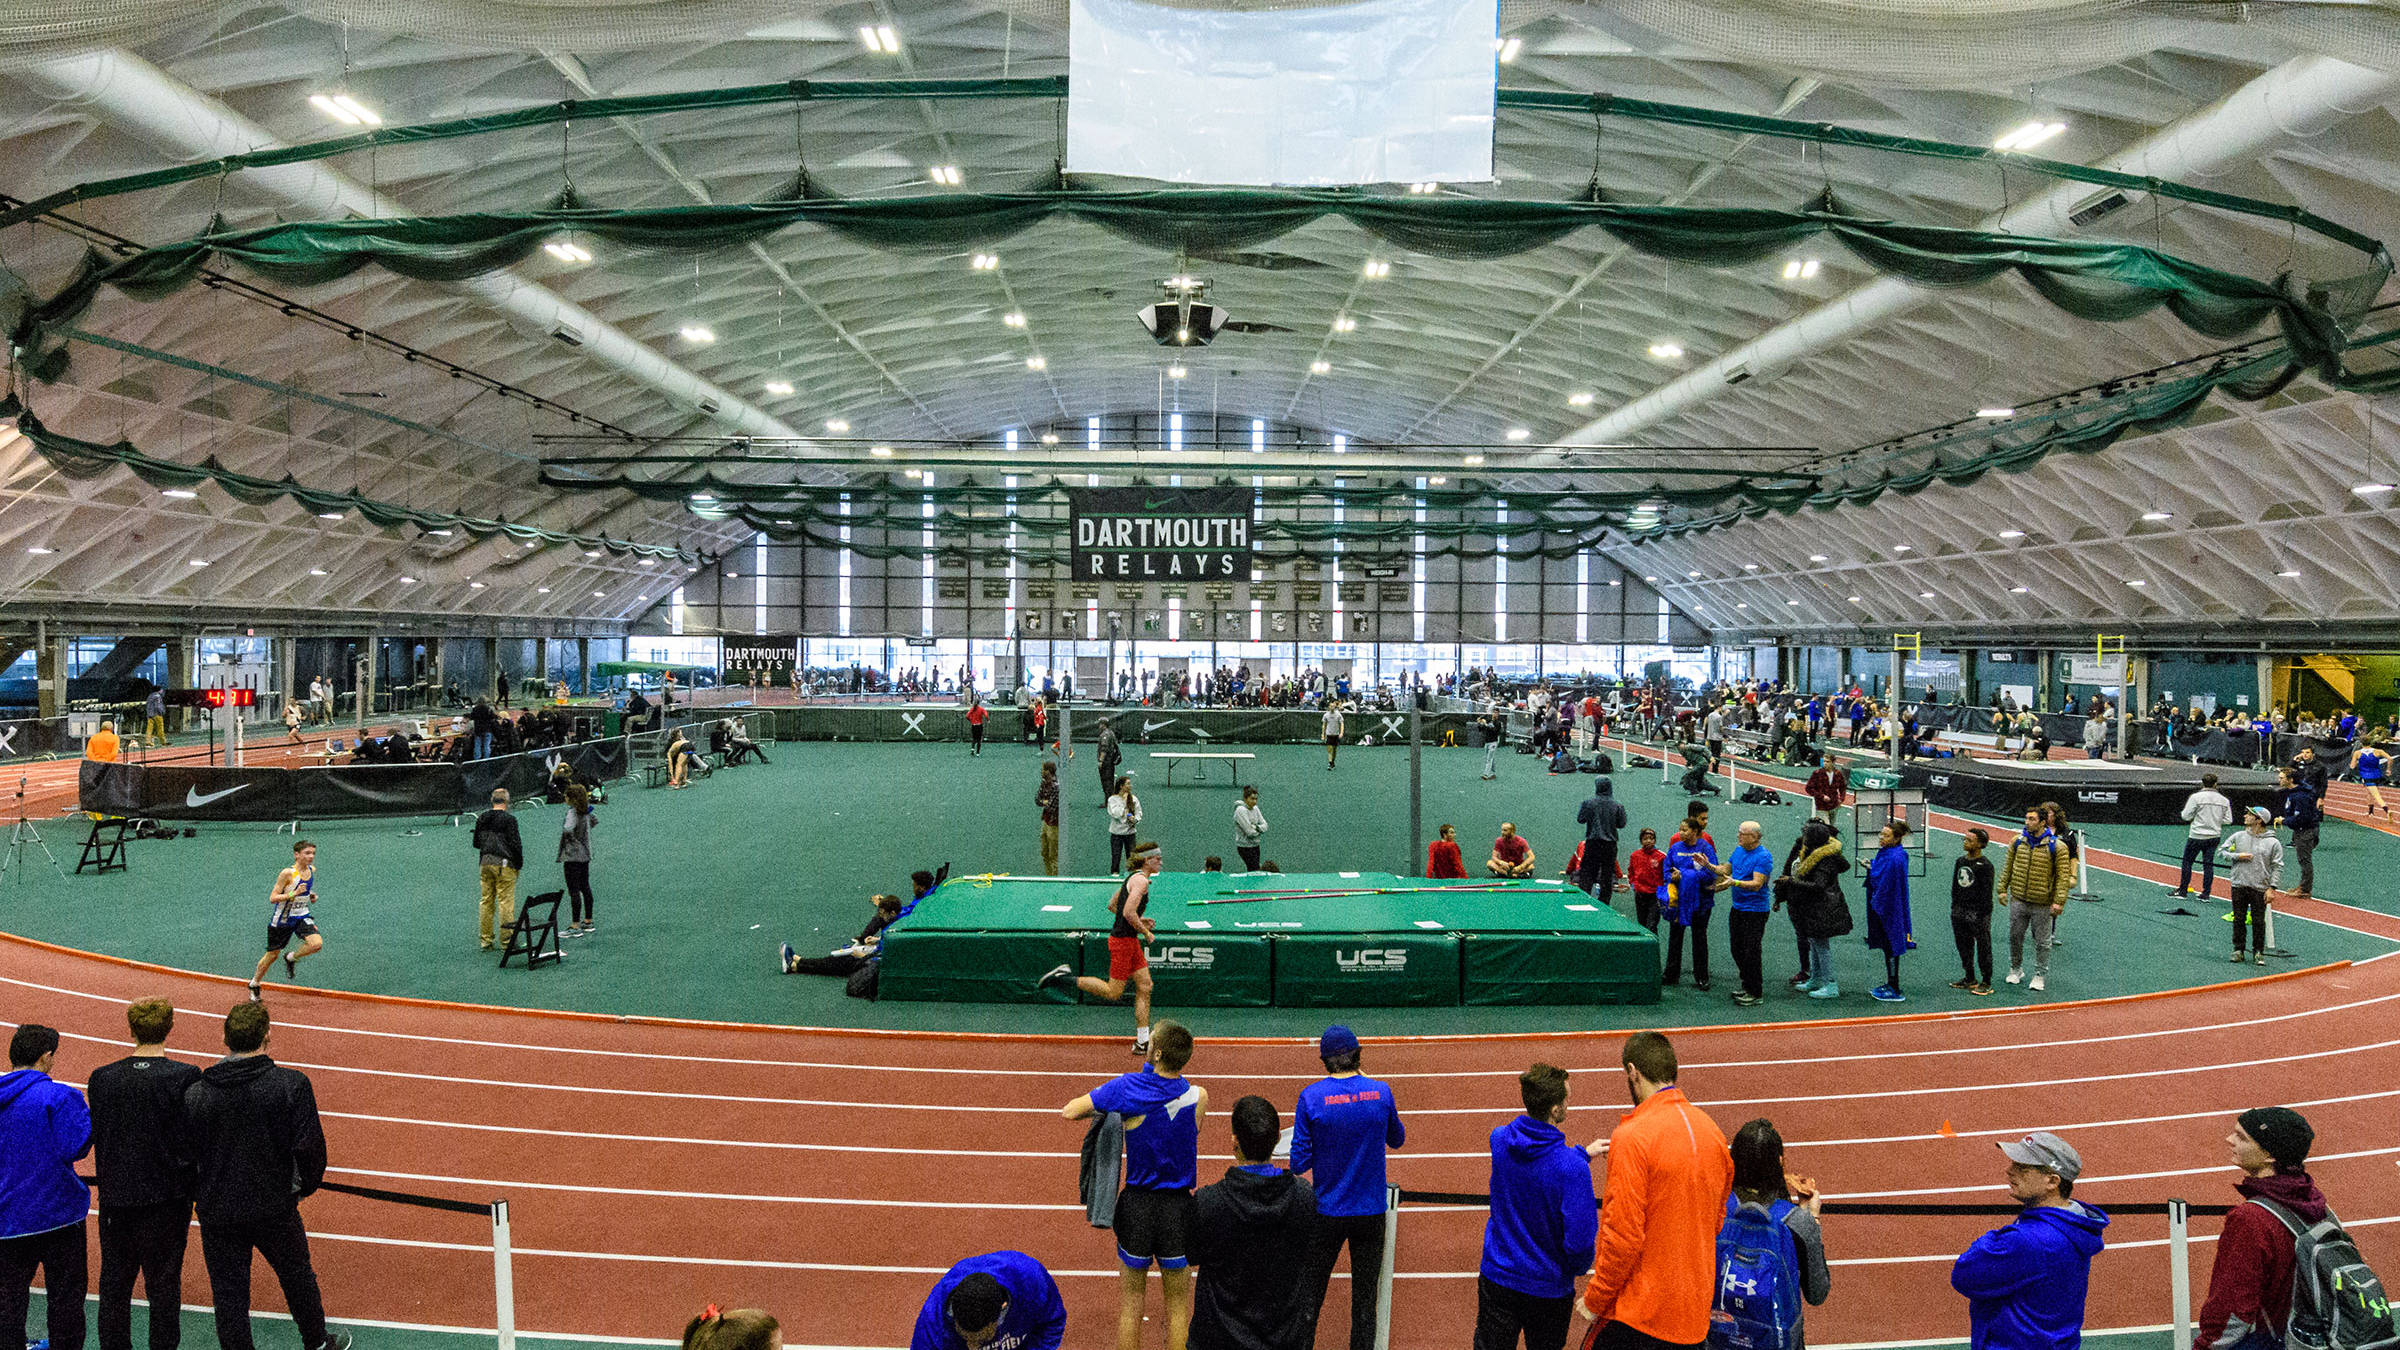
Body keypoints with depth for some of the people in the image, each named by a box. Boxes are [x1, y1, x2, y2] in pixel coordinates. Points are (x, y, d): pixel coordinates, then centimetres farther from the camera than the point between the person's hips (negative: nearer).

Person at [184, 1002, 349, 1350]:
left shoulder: (195, 1094, -10)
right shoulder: (291, 1084, -15)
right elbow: (310, 1146, -14)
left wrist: (198, 1195, 16)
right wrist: (306, 1186, 5)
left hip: (217, 1213, 1)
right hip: (275, 1207, 0)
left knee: (229, 1294, 13)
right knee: (297, 1276, 20)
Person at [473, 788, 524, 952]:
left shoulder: (481, 819, 7)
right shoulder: (509, 819, -11)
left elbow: (476, 843, 16)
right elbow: (515, 844, -12)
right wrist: (519, 865, -2)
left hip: (485, 864, 6)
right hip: (504, 865, -6)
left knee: (486, 901, 11)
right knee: (506, 902, -2)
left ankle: (486, 941, 15)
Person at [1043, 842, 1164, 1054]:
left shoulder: (1133, 877, 14)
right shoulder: (1141, 880, -16)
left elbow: (1112, 905, 22)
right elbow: (1129, 912, -26)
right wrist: (1145, 932, -12)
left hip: (1130, 941, 10)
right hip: (1123, 941, -10)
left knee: (1144, 988, 8)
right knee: (1113, 993, -2)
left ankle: (1142, 1042, 10)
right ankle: (1065, 977, 3)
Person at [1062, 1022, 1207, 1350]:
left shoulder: (1126, 1088, -14)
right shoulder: (1198, 1097, -11)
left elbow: (1069, 1112, -8)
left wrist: (1103, 1111, 9)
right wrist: (1150, 1066, 6)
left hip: (1136, 1203, 0)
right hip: (1179, 1207, 1)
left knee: (1130, 1302, 18)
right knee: (1178, 1307, 16)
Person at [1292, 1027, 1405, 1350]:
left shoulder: (1311, 1096, -12)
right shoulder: (1381, 1091, -7)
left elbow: (1299, 1163, -10)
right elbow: (1397, 1139, 12)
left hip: (1327, 1212, -1)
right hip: (1371, 1211, 1)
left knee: (1310, 1291, 14)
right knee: (1365, 1295, 13)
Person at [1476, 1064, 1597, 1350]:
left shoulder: (1499, 1140, -11)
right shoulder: (1571, 1168, -27)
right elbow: (1580, 1238, -24)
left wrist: (1583, 1154, 18)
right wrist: (1576, 1268, -3)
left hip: (1497, 1276, 3)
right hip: (1548, 1289, -3)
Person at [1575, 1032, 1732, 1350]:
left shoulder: (1632, 1137, -18)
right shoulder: (1711, 1130, 4)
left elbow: (1623, 1236, -19)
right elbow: (1717, 1220, 14)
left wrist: (1594, 1300, -8)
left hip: (1638, 1311, -7)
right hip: (1696, 1309, 7)